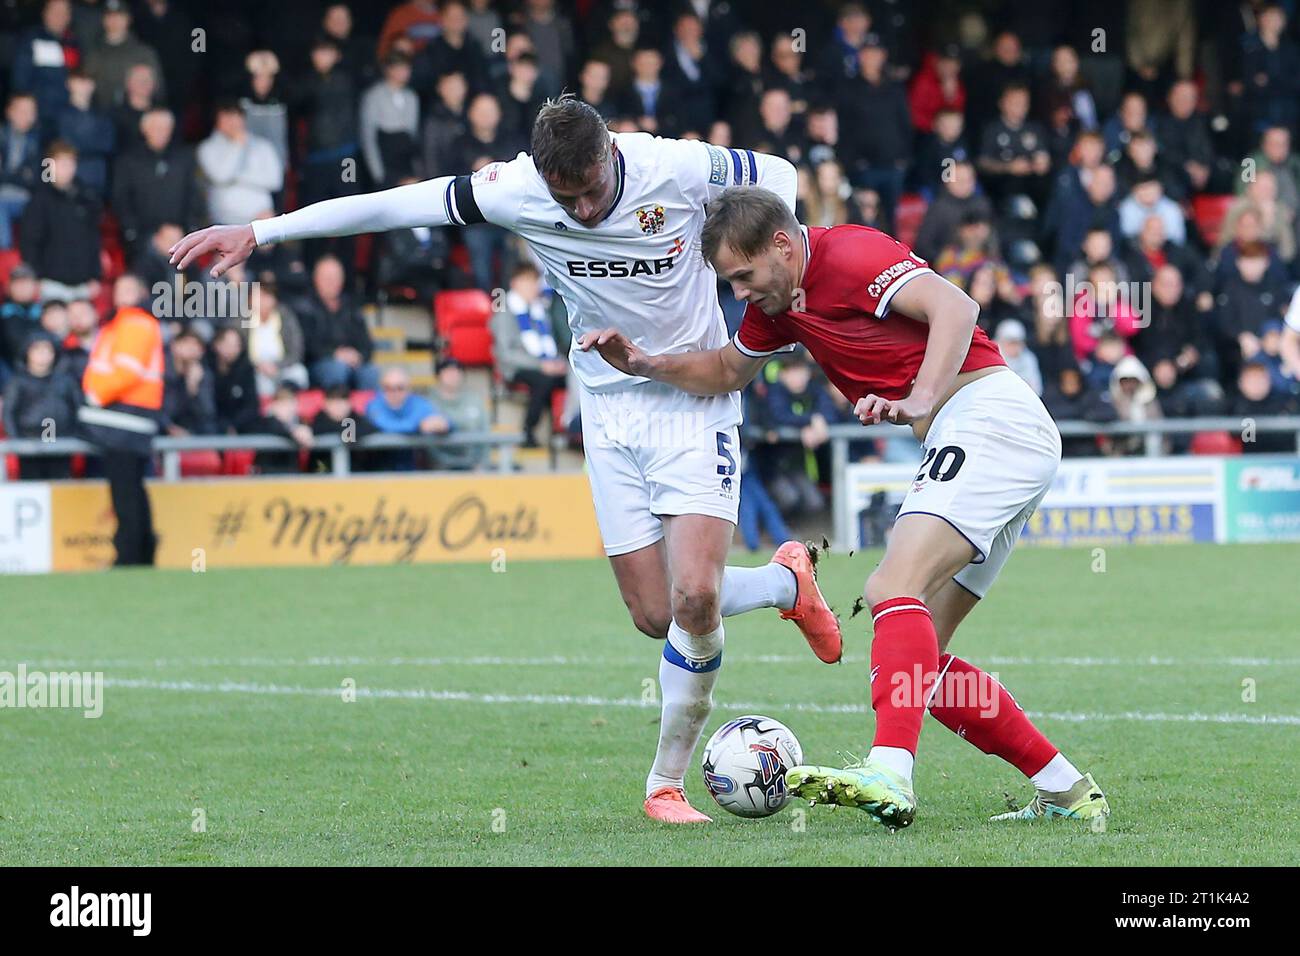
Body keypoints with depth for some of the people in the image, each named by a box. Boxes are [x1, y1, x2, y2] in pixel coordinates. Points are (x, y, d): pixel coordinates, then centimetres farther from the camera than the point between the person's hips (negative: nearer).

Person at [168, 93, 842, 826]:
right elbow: (391, 207, -9)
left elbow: (782, 179, 0)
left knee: (692, 595, -18)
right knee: (655, 615, 2)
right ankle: (788, 584, 32)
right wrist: (257, 233, -7)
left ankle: (667, 782, 1)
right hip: (611, 411, 3)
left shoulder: (681, 169, -19)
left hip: (696, 402, -3)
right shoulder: (515, 190, -15)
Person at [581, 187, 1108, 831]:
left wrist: (919, 402, -37)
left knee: (895, 589, -27)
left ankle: (889, 775, -43)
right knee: (919, 657, 6)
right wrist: (645, 365, 17)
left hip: (989, 414, -10)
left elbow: (955, 307, -25)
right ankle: (1065, 790, 8)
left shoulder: (849, 254, -11)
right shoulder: (780, 301, 17)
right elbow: (727, 371, 33)